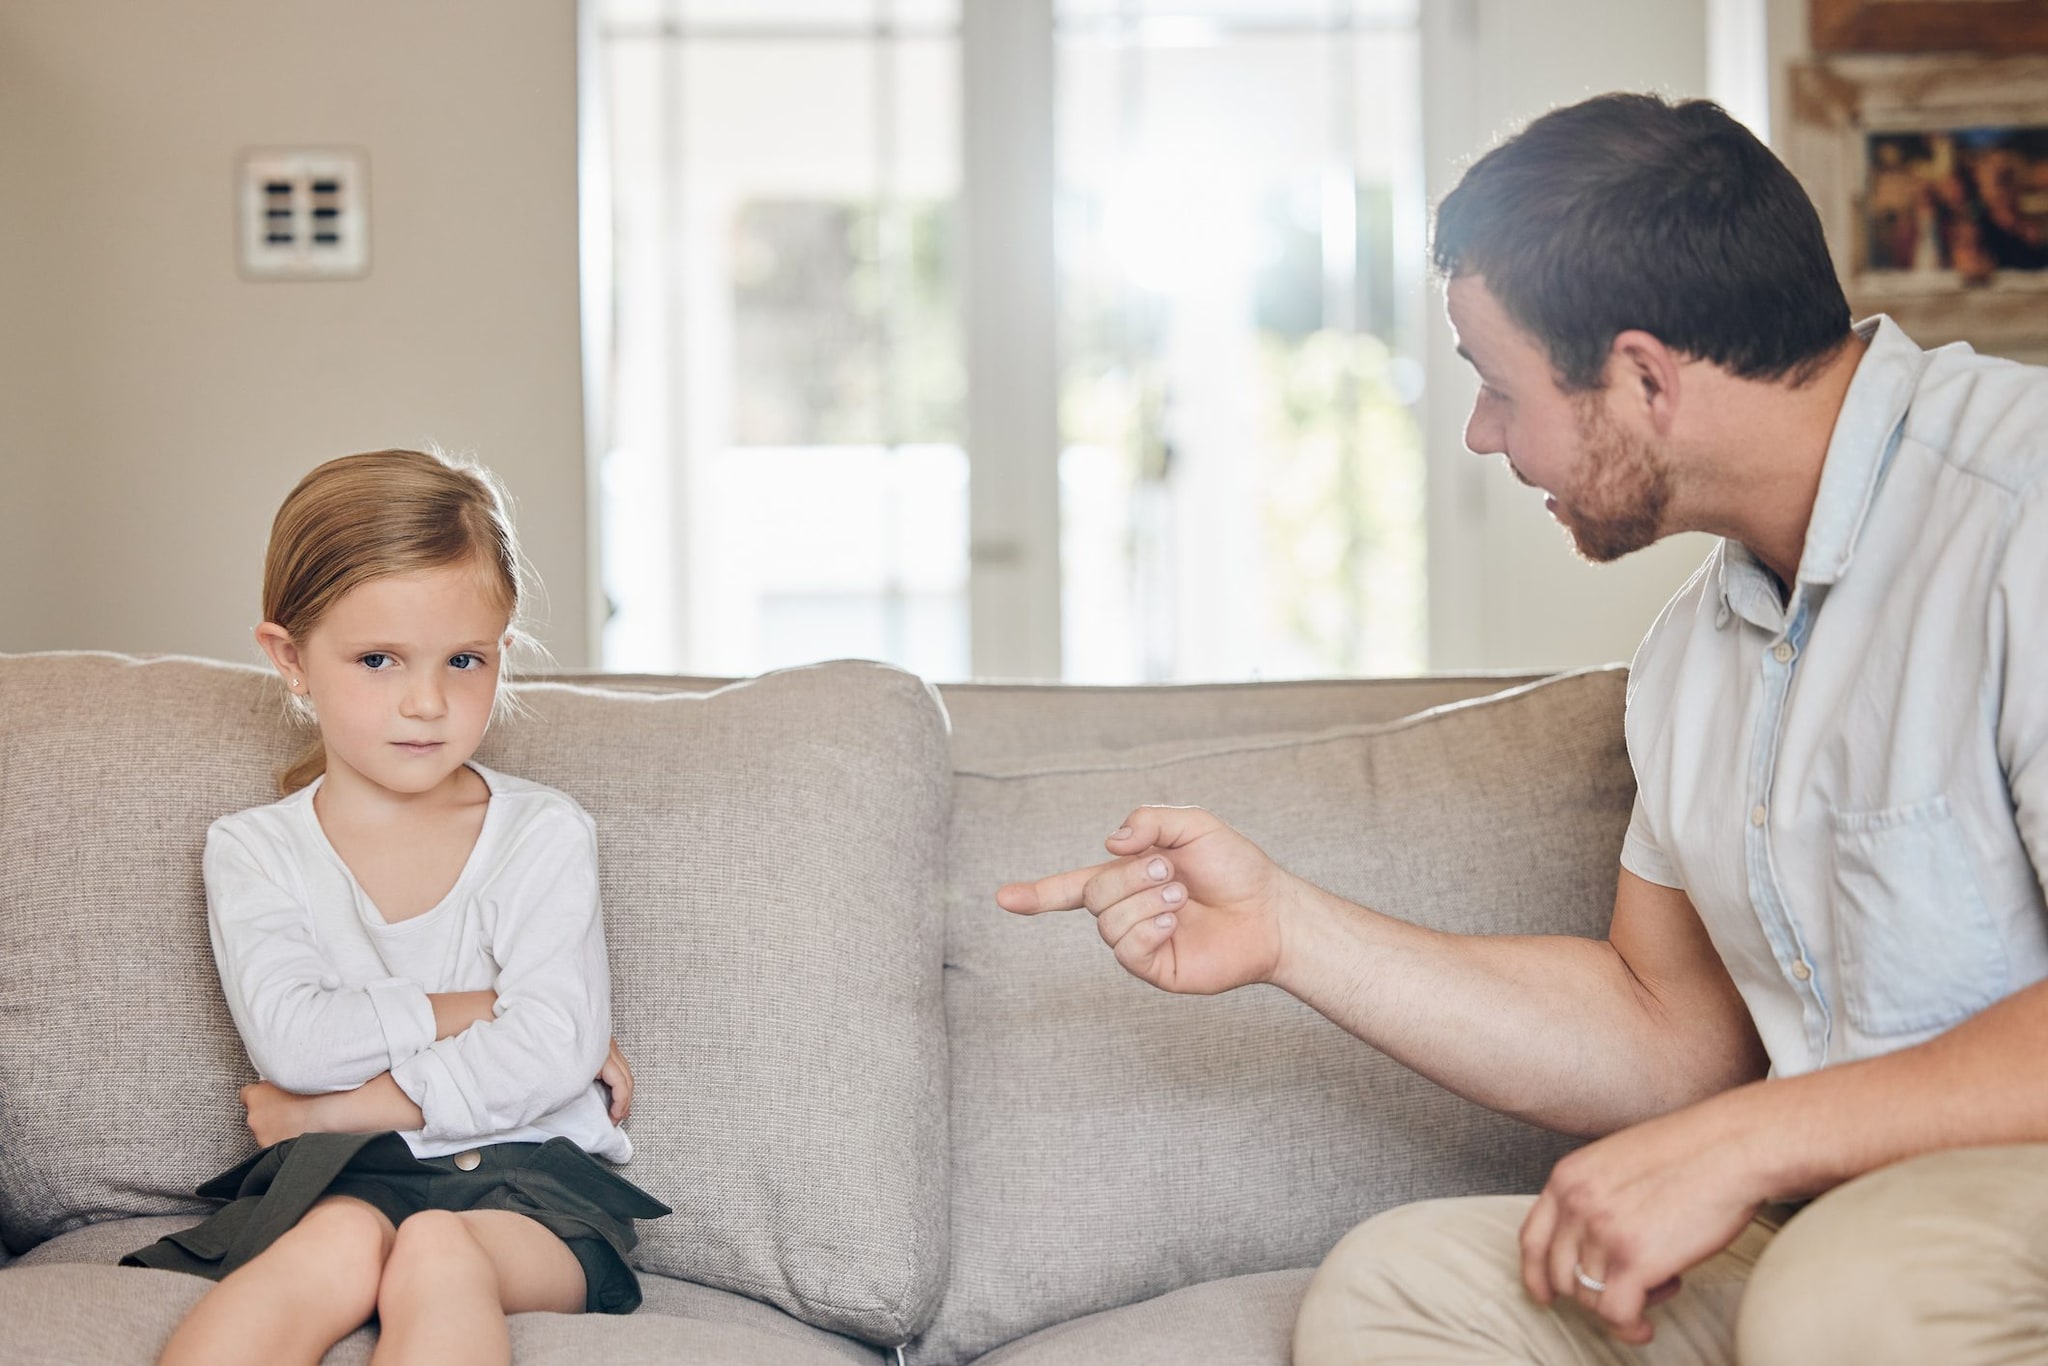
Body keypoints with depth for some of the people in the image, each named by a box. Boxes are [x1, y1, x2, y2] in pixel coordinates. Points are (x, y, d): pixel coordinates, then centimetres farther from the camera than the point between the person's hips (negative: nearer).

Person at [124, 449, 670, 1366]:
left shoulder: (542, 834, 4)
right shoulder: (254, 852, 8)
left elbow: (553, 1049, -9)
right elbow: (291, 1040, -9)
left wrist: (340, 1108, -9)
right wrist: (475, 1008, -8)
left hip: (524, 1174, 0)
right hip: (335, 1181, 1)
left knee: (438, 1254, -36)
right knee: (342, 1242, -36)